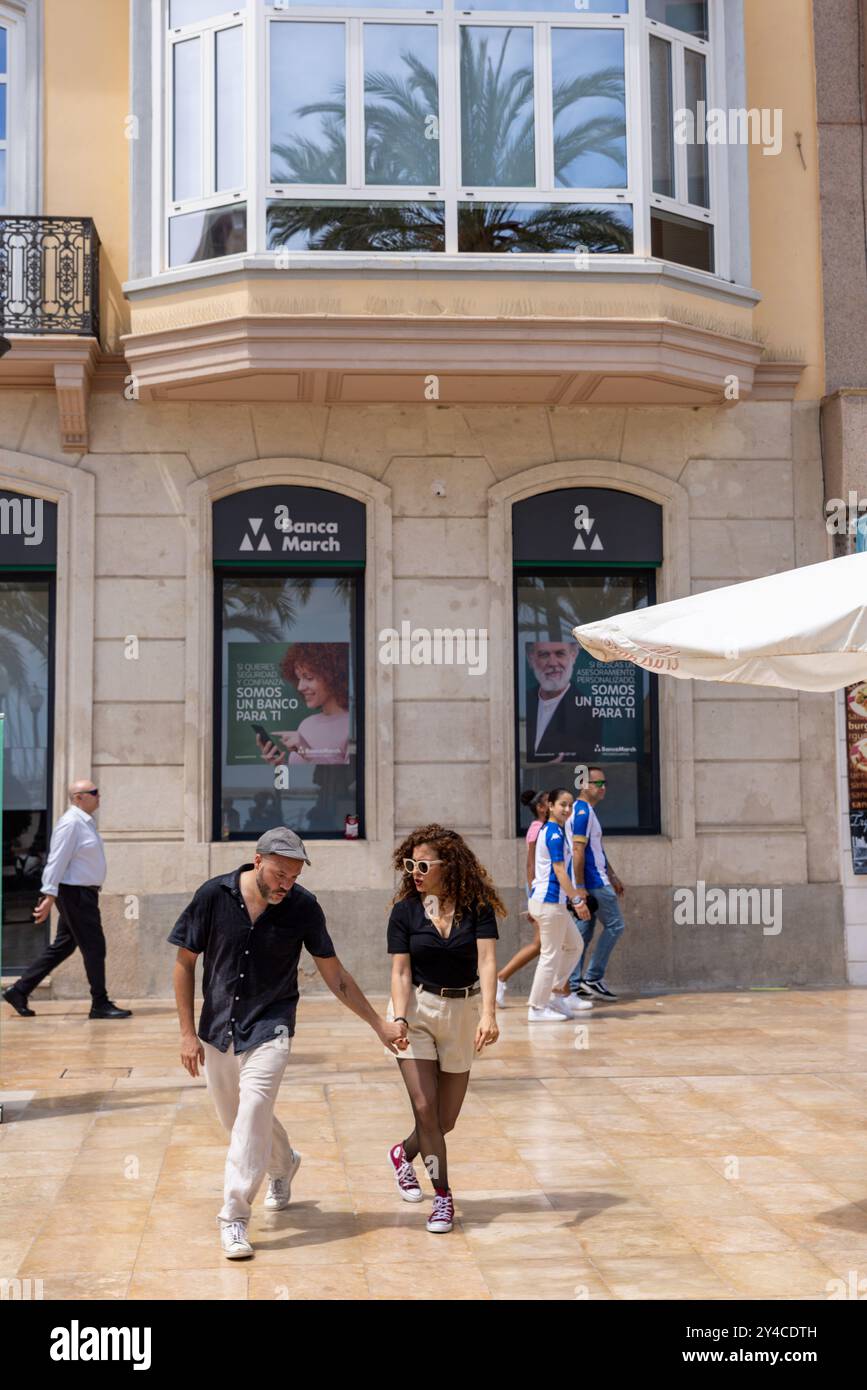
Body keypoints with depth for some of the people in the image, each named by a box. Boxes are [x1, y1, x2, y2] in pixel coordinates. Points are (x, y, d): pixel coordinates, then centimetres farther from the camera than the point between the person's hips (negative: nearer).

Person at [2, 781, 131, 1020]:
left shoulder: (85, 822, 14)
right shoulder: (71, 823, -16)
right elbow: (57, 860, -21)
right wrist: (50, 895, -24)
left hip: (84, 893, 10)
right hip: (75, 894, -10)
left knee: (62, 947, 13)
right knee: (94, 946, -4)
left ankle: (19, 991, 18)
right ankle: (100, 1005, 3)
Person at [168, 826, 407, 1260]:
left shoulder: (303, 907, -12)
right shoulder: (214, 895, -12)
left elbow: (334, 974, -2)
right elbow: (184, 964, -2)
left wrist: (380, 1024, -2)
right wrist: (187, 1033, -4)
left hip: (269, 1028, -2)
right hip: (218, 1028, 2)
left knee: (253, 1111, -18)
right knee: (234, 1118, 14)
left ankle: (235, 1216, -8)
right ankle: (284, 1163, 44)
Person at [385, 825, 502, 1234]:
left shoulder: (477, 906, -7)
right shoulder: (405, 911, -5)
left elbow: (487, 961, -17)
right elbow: (400, 972, -8)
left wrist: (488, 1014, -30)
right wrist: (399, 1020, -23)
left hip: (463, 1011, 1)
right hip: (417, 1008, -1)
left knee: (446, 1120, 8)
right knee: (425, 1109, -11)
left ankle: (404, 1154, 39)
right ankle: (443, 1196, 5)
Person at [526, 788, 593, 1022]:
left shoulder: (547, 830, 15)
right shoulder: (555, 833, -15)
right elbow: (560, 872, -20)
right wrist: (577, 899, -21)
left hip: (552, 901, 10)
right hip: (550, 901, -10)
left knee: (574, 945, 18)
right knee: (551, 954, -4)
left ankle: (554, 994, 20)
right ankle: (537, 1008, 2)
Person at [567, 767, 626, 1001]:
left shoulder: (586, 811, 17)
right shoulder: (583, 812, -16)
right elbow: (578, 851, -22)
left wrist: (612, 877, 25)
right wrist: (580, 887, -24)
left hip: (590, 883, 10)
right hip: (593, 882, -10)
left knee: (584, 932, 9)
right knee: (615, 925, -2)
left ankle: (573, 984, 10)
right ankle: (592, 978, 0)